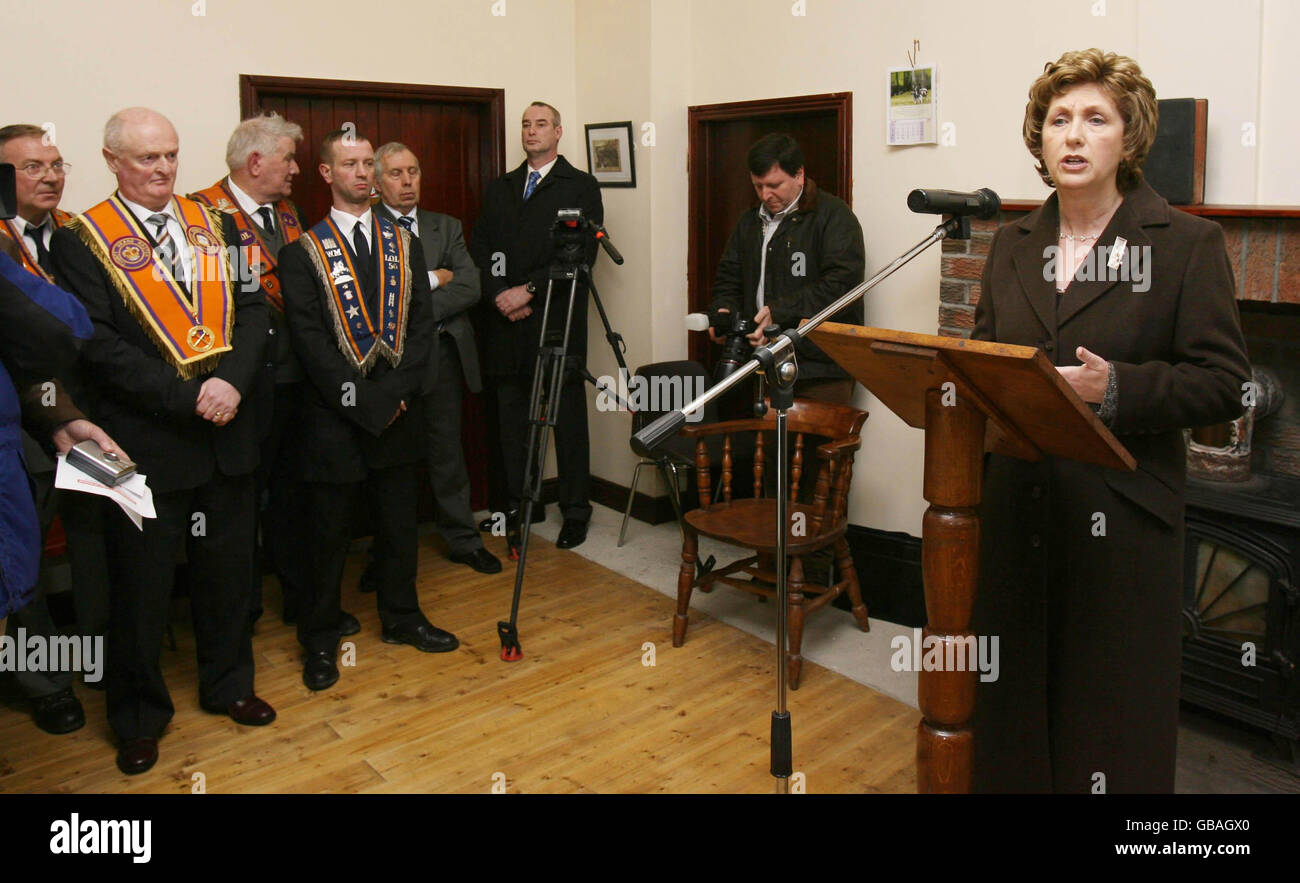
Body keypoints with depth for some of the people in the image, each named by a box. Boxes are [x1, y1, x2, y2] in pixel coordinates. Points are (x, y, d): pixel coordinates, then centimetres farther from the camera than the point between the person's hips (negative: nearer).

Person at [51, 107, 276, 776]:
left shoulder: (215, 226, 9)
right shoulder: (81, 240, -5)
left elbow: (252, 310, 1)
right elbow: (99, 346, -13)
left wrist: (231, 380, -16)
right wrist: (188, 399, -19)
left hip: (225, 437, 4)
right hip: (144, 444, -4)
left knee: (227, 571, 17)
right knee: (141, 587, 10)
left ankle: (228, 685, 37)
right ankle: (139, 717, 29)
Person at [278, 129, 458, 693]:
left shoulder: (404, 244, 10)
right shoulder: (302, 252, -2)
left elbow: (421, 325, 3)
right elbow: (309, 340, -10)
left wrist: (395, 393, -10)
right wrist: (363, 403, -15)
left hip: (397, 412, 4)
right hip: (333, 418, -4)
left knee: (400, 524, 15)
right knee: (329, 534, 6)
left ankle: (401, 617, 33)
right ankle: (320, 640, 23)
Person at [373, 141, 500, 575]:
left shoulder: (446, 228, 13)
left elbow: (470, 287, 0)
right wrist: (430, 280, -11)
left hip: (440, 353, 3)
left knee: (447, 449, 10)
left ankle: (463, 540, 22)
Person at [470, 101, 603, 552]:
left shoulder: (581, 187, 3)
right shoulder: (499, 189, 18)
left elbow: (581, 254, -8)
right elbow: (480, 249, 11)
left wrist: (528, 289, -13)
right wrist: (500, 295, -6)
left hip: (557, 322, -4)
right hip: (506, 324, 4)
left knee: (569, 420, 1)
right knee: (512, 420, 7)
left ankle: (575, 511, 11)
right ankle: (519, 505, 18)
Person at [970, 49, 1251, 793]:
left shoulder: (1188, 243, -2)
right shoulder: (1014, 245, 11)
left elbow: (1224, 384, -6)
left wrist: (1114, 388, -21)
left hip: (1122, 516, -4)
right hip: (1018, 509, 4)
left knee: (1113, 719, 6)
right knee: (1016, 702, 13)